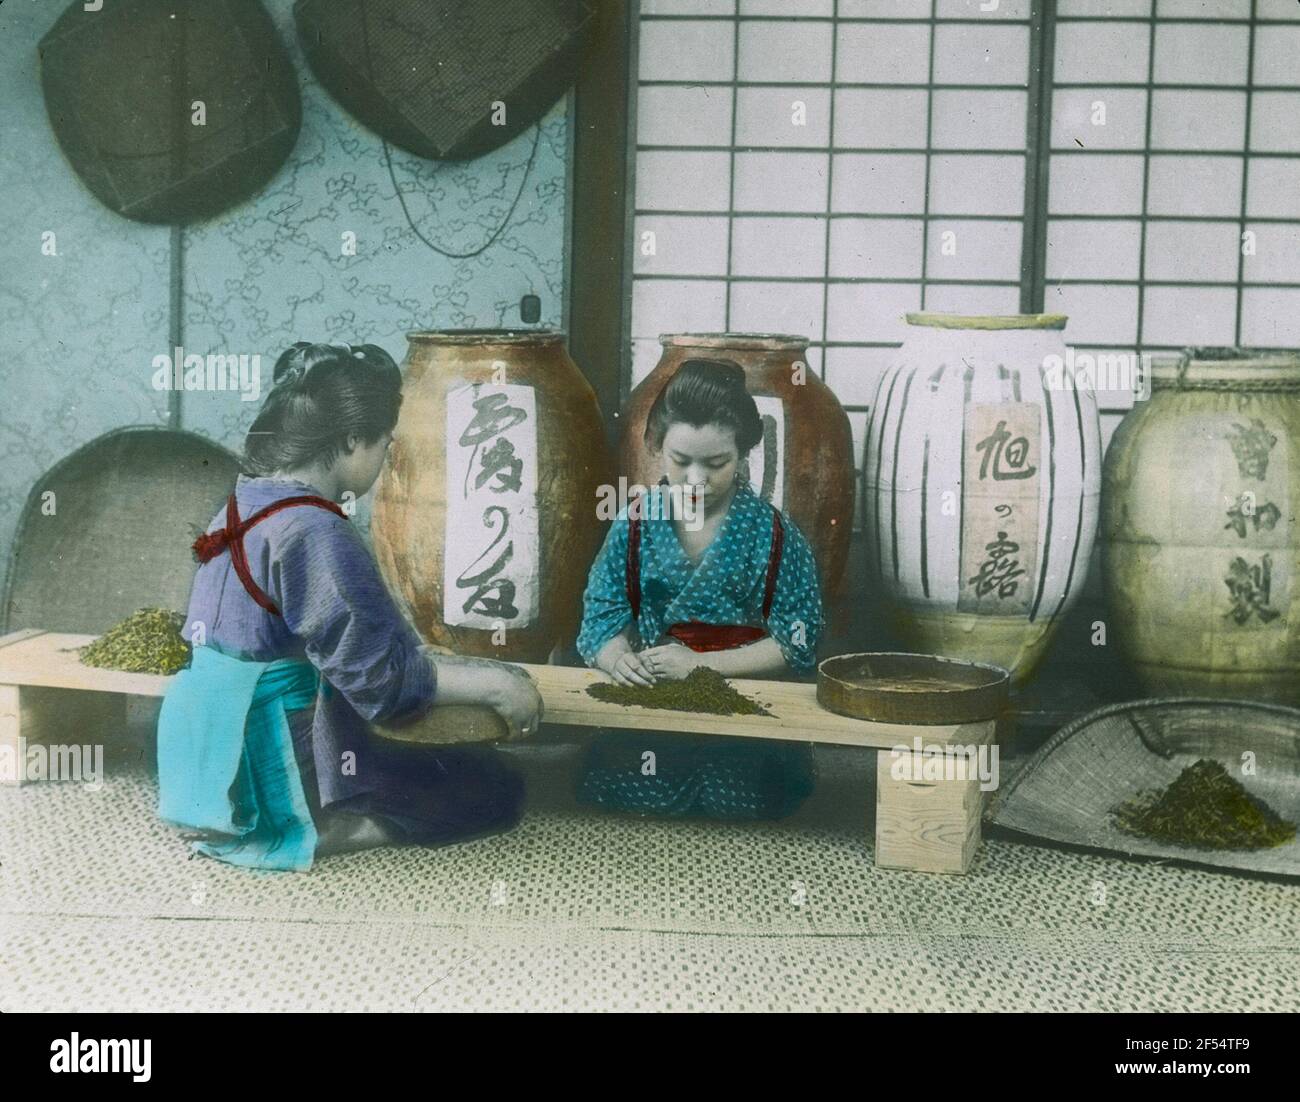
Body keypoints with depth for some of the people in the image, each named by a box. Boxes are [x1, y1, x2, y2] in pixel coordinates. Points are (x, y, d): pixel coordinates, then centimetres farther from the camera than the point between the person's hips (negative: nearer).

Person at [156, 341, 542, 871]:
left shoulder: (242, 509, 9)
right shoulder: (313, 533, -21)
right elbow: (385, 679, -19)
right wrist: (492, 683, -7)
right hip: (277, 783, -9)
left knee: (453, 759, 25)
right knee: (494, 788, 2)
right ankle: (308, 838, -10)